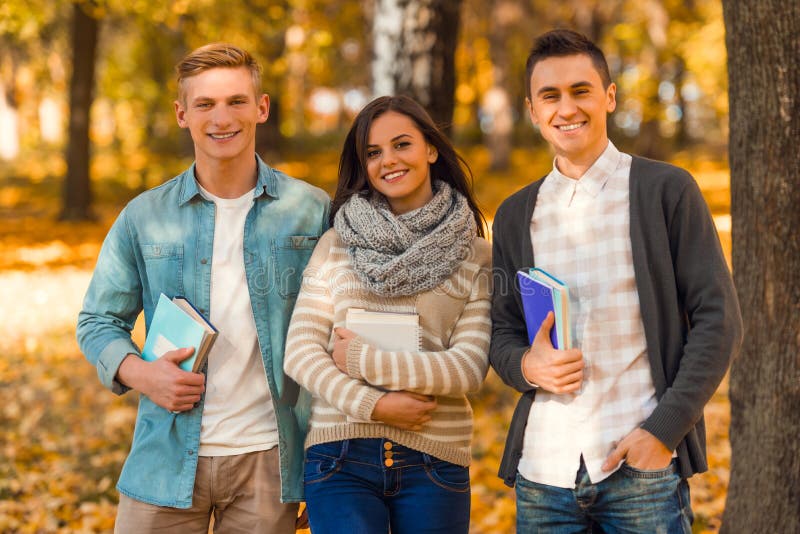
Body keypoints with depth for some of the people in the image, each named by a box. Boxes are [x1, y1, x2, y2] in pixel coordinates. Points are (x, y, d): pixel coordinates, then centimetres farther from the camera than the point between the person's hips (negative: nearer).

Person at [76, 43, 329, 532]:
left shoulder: (311, 210, 2)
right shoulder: (144, 217, 4)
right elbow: (99, 321, 9)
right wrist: (137, 372, -12)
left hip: (268, 459, 0)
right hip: (167, 462, 1)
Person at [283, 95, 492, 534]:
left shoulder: (474, 255, 4)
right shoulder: (337, 244, 7)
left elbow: (470, 366, -5)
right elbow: (300, 353, 1)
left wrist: (364, 360, -10)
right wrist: (374, 404, -13)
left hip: (434, 460, 0)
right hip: (340, 458, 0)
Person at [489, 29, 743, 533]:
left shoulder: (666, 190, 2)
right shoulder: (516, 214, 13)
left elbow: (718, 320, -2)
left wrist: (665, 428, -12)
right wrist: (525, 365, -5)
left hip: (644, 467, -3)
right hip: (543, 468, 3)